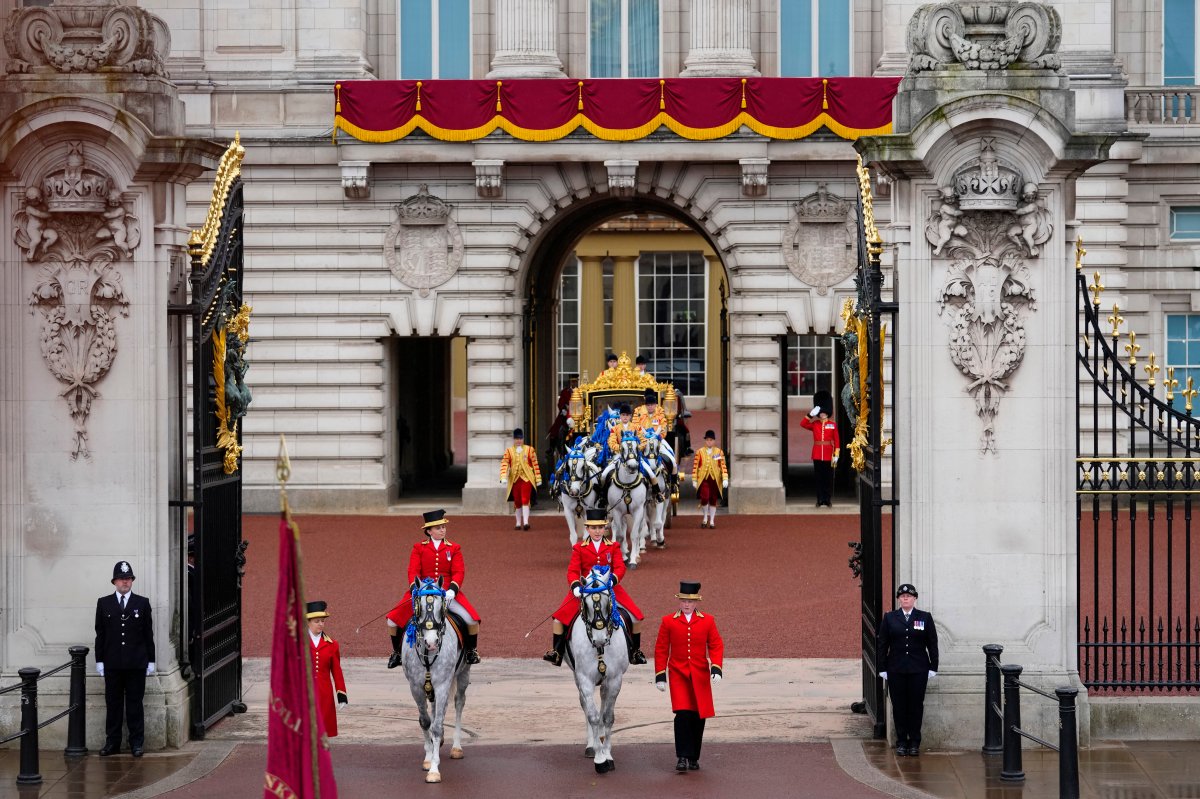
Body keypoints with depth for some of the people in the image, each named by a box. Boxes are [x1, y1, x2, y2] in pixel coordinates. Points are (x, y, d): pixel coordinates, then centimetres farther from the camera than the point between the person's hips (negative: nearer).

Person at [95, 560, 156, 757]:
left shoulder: (142, 603, 6)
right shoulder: (104, 603, 7)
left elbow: (148, 634, 6)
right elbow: (100, 634, 7)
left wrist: (151, 661, 2)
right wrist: (99, 660, 1)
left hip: (136, 663, -1)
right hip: (112, 664, 1)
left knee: (135, 704, 3)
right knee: (113, 704, 4)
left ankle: (136, 743, 8)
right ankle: (112, 743, 11)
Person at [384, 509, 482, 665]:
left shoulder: (454, 549, 8)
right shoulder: (419, 548, 7)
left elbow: (459, 572, -1)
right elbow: (413, 571, -1)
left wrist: (452, 590, -19)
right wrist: (415, 588, -20)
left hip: (448, 593, 0)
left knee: (472, 619, -18)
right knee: (393, 619, -11)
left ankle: (471, 650, 9)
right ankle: (397, 651, 13)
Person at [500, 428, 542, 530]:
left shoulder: (529, 450, 3)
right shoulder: (509, 451, 4)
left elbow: (535, 464, 3)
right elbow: (504, 464, -4)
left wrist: (538, 479, 1)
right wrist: (504, 477, -17)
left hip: (527, 479, -2)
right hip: (515, 479, 2)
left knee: (525, 500, -13)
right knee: (517, 502, 8)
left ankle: (525, 522, -17)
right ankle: (518, 523, 17)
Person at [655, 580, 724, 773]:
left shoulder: (707, 621, 4)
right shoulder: (668, 621, 2)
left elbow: (716, 646, 4)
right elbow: (661, 649, 5)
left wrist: (716, 668, -11)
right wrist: (660, 675, 1)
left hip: (700, 676, 2)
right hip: (678, 675, -2)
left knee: (698, 717, 6)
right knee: (683, 714, -15)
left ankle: (694, 758, 19)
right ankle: (682, 757, -11)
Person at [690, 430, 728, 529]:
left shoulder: (719, 452, 5)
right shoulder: (700, 452, 2)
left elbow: (723, 466, 2)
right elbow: (695, 466, 3)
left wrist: (725, 479, -6)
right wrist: (694, 480, -1)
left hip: (715, 480, 1)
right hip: (703, 479, -1)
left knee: (713, 501, 5)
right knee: (704, 498, -15)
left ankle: (712, 521, 15)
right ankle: (705, 516, 9)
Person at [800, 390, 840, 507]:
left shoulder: (833, 424, 3)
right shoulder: (814, 424, 7)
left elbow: (836, 441, 2)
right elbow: (803, 424, -8)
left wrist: (836, 455, -5)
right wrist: (811, 414, -16)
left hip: (828, 455, -1)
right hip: (817, 455, 1)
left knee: (829, 477, 2)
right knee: (818, 477, 3)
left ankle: (828, 500, 9)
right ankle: (820, 499, 9)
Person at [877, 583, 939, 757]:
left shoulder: (925, 618, 4)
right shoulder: (889, 618, 5)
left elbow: (933, 644, 5)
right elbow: (882, 644, 5)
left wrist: (933, 668, 1)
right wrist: (882, 668, 0)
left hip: (918, 670, -1)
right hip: (896, 670, 1)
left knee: (916, 706, 2)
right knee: (899, 706, 3)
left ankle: (914, 743, 12)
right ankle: (901, 742, 12)